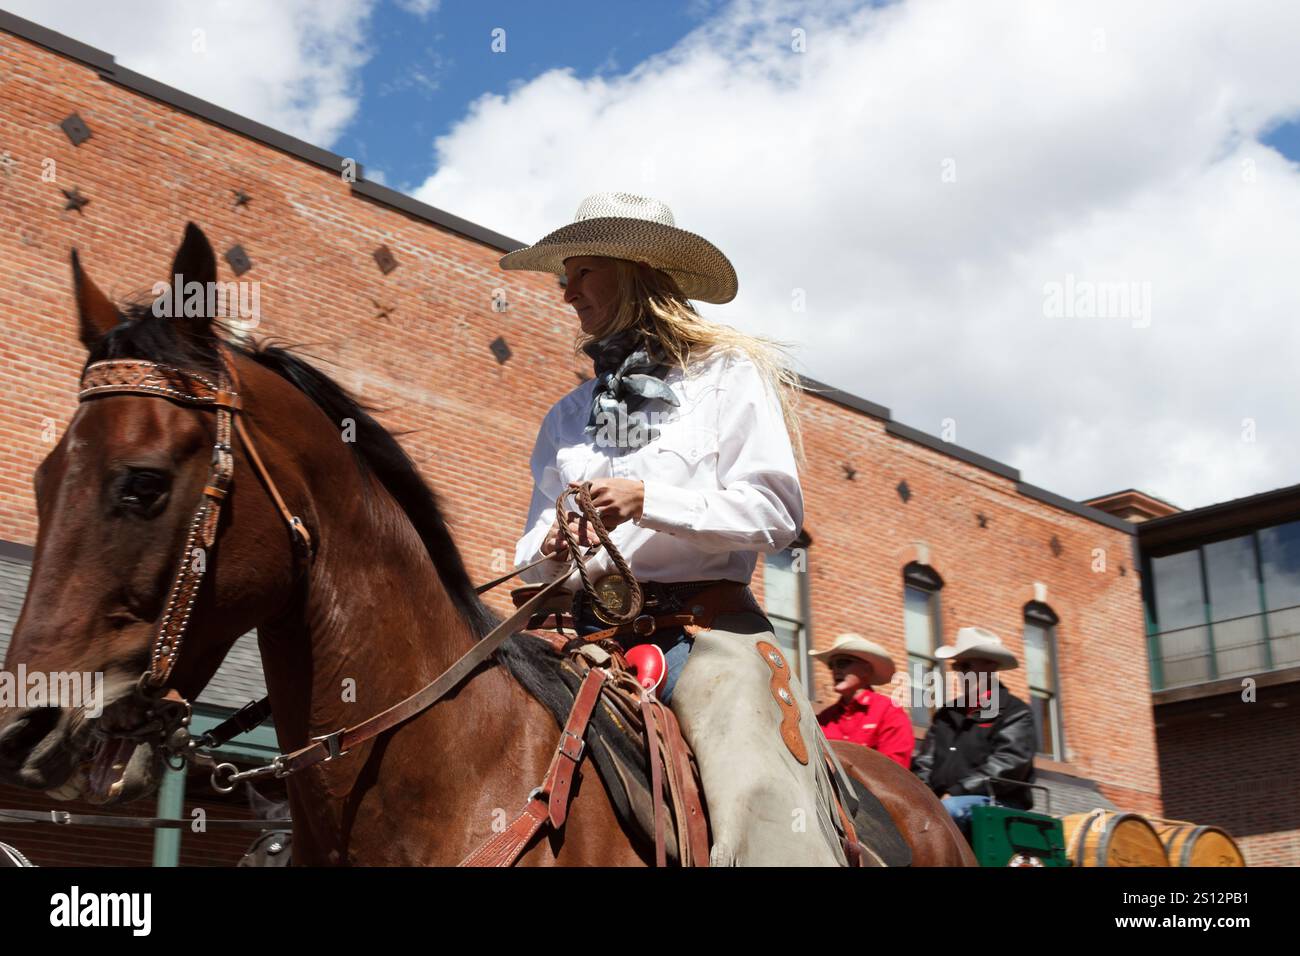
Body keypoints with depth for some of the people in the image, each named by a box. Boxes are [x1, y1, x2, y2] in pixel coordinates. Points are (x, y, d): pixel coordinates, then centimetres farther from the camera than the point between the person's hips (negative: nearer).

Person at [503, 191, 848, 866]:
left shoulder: (729, 377, 8)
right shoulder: (567, 416, 21)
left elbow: (776, 512, -4)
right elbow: (533, 548, 22)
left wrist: (648, 500, -15)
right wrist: (550, 549, -3)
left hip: (704, 621, -4)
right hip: (586, 628, 4)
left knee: (765, 811, -28)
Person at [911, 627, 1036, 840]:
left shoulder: (1015, 712, 6)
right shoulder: (946, 715, 25)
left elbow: (1008, 764, -8)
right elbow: (924, 763, 19)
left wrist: (955, 794, -16)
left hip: (996, 804, -5)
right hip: (941, 802, 5)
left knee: (951, 809, -37)